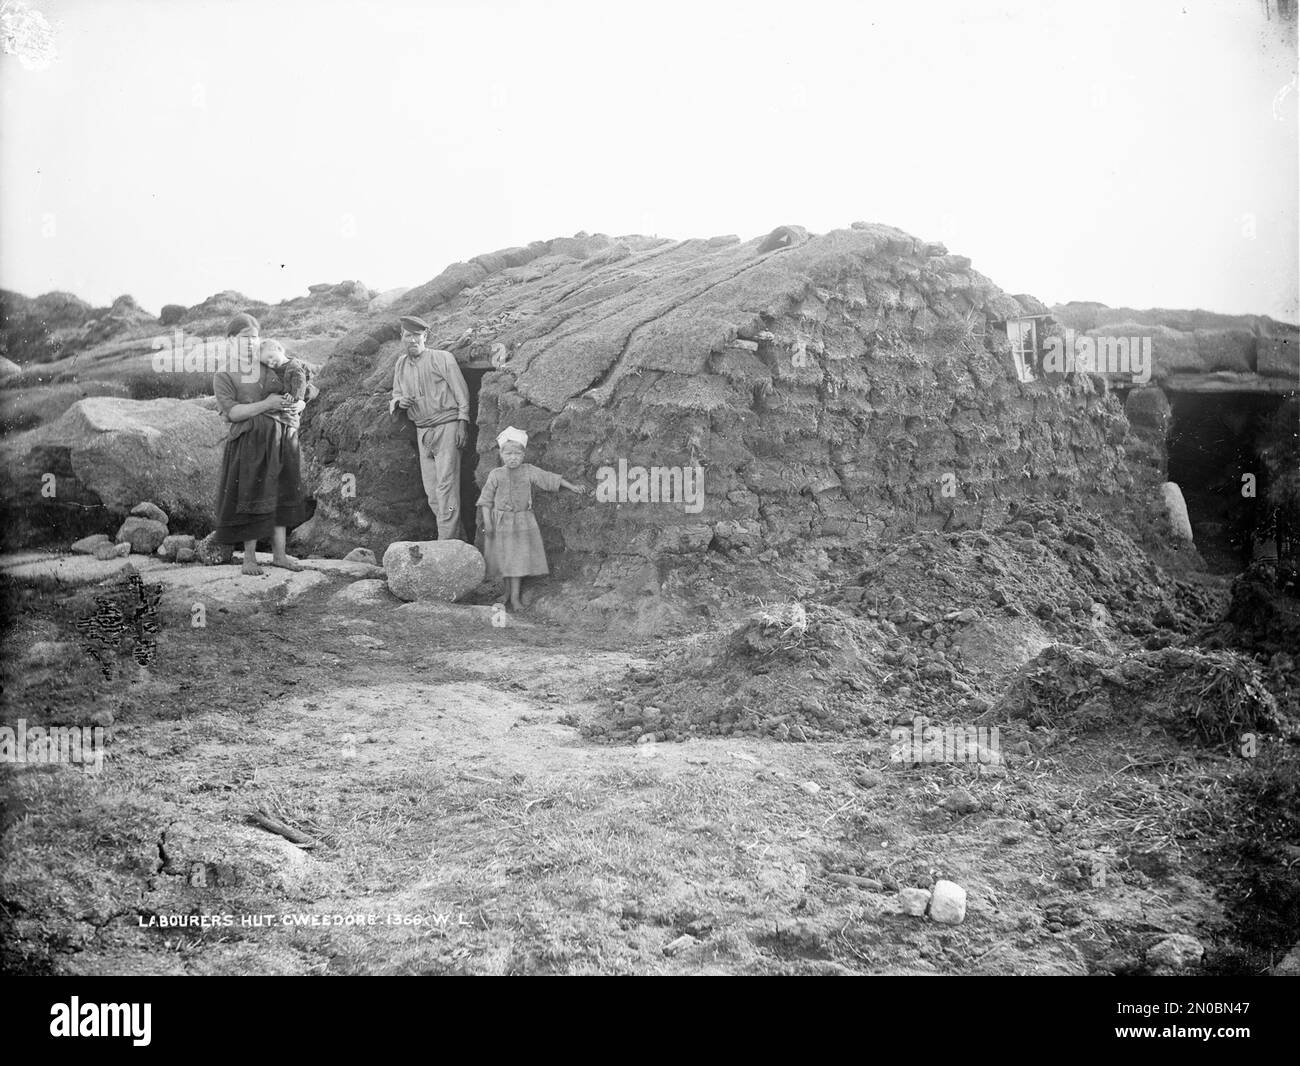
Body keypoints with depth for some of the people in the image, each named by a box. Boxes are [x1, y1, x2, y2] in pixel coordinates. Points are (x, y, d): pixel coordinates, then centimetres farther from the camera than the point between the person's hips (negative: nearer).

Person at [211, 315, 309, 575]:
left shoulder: (273, 368, 6)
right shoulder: (223, 375, -2)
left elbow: (300, 399, 9)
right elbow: (232, 412, -14)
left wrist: (295, 406, -15)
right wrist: (266, 404, -22)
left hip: (280, 439, 4)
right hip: (249, 441, -3)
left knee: (280, 496, 8)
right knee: (249, 497, -1)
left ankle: (279, 554, 18)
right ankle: (249, 557, 10)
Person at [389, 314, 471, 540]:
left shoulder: (442, 358, -3)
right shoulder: (401, 365, 13)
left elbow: (461, 392, -3)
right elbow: (394, 400, 19)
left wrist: (463, 422, -10)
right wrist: (398, 403, -5)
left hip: (446, 427, -6)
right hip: (422, 430, 6)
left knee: (446, 485, -12)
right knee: (431, 490, 3)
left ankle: (448, 541, -12)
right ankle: (459, 537, 11)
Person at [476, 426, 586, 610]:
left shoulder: (529, 471, -1)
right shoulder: (496, 475, -3)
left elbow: (550, 479, 2)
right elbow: (486, 499, -2)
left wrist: (573, 487, -2)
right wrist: (487, 522, -9)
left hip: (522, 522, 0)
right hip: (500, 522, 0)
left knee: (518, 559, -2)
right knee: (501, 558, 6)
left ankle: (516, 597, 4)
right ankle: (506, 592, 23)